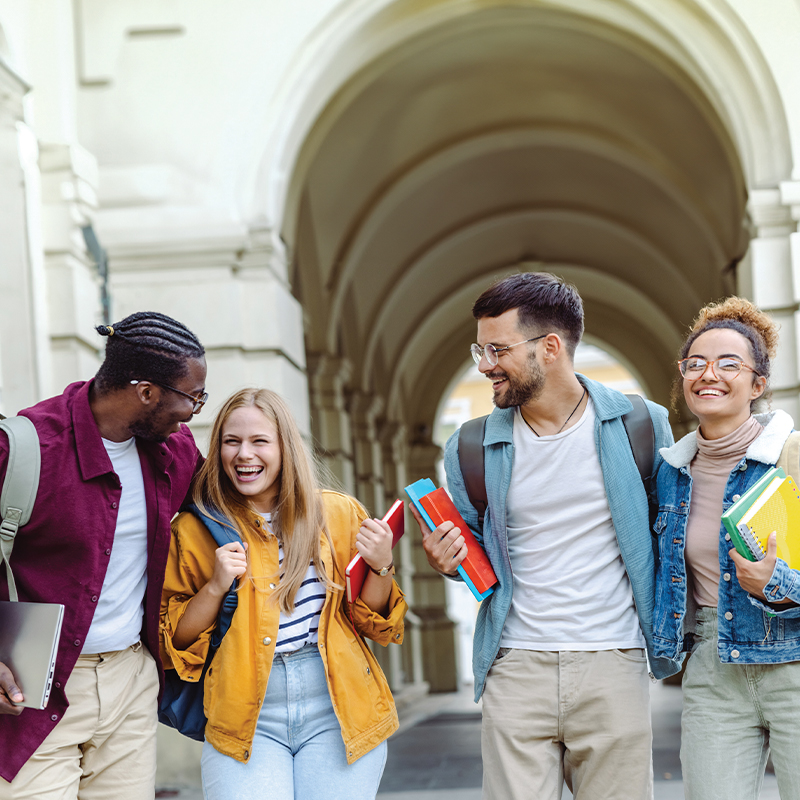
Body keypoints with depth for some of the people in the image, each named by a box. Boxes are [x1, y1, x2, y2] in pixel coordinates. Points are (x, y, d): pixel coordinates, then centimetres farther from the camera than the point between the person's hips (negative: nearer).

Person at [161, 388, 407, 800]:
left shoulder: (339, 514, 7)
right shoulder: (195, 528, 5)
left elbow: (372, 623, 12)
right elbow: (174, 643, 7)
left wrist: (381, 566, -6)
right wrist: (215, 587, -8)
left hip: (337, 710, 1)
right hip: (245, 717, -1)